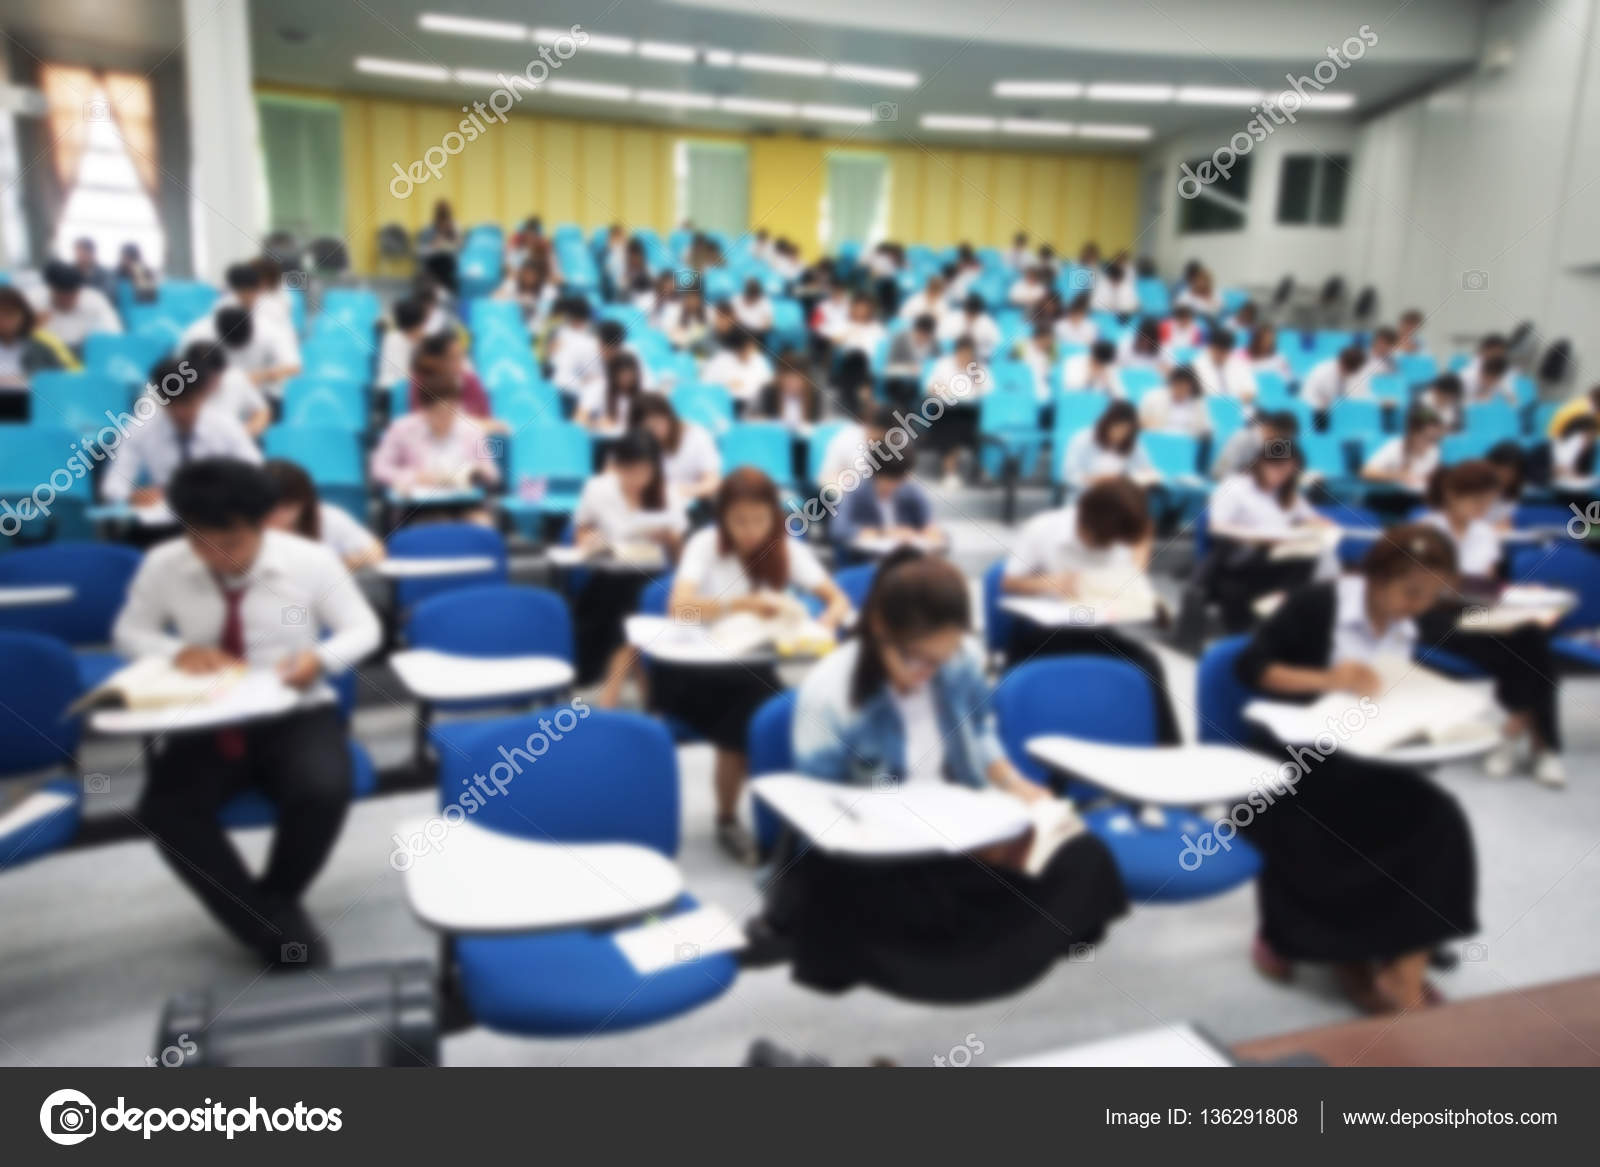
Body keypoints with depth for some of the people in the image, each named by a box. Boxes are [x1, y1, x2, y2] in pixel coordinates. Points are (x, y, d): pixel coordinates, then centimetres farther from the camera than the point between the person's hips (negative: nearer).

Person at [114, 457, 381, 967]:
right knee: (163, 811, -26)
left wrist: (321, 658, -22)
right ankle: (276, 931, -12)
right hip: (205, 725, 2)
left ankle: (276, 900, 0)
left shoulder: (311, 560, -8)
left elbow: (363, 629, 0)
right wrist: (178, 651, -13)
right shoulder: (163, 566, -4)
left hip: (297, 716, -2)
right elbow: (129, 631, 10)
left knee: (324, 790, -33)